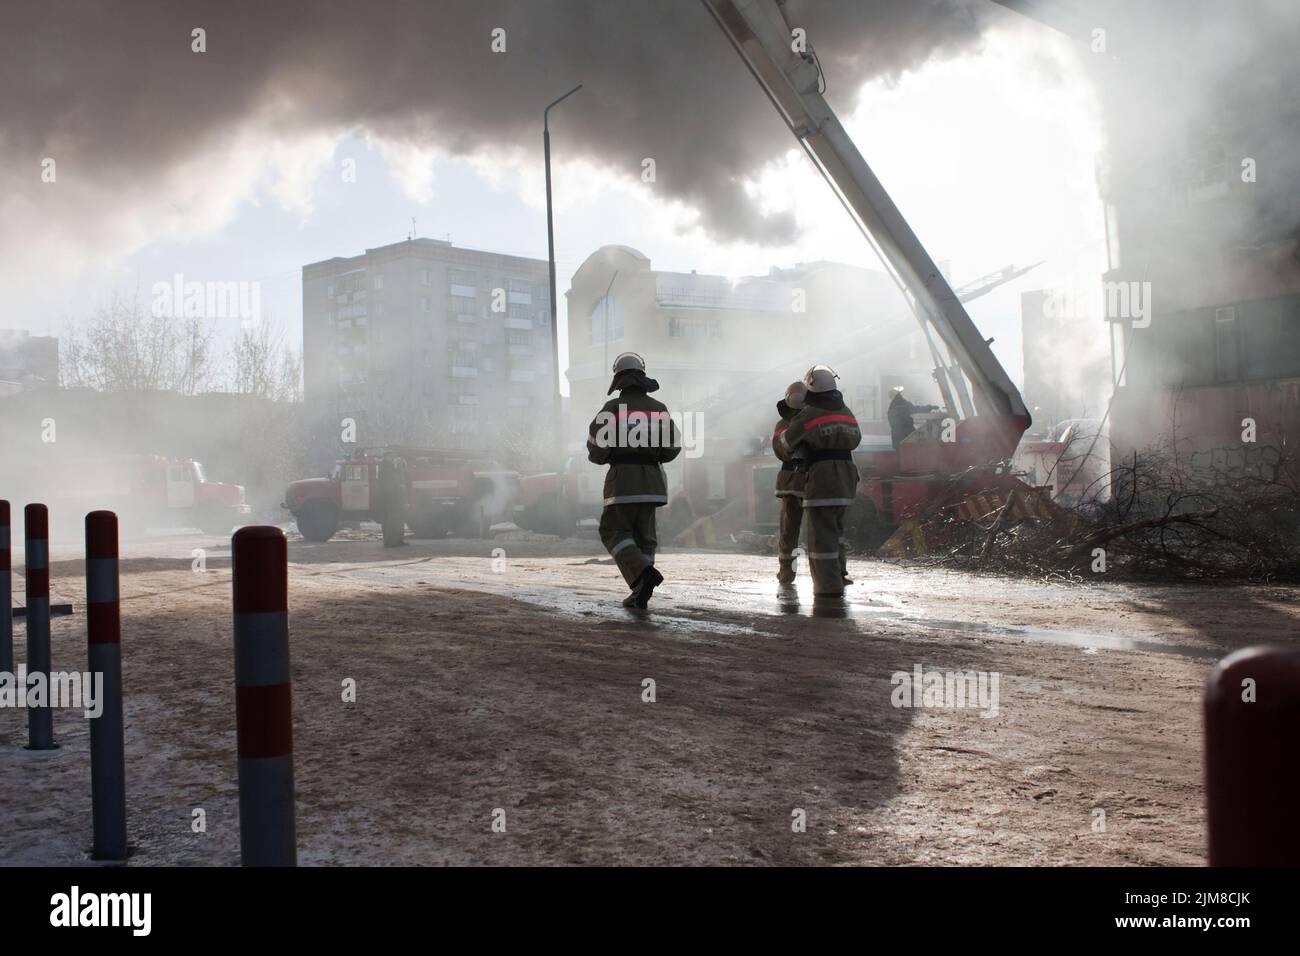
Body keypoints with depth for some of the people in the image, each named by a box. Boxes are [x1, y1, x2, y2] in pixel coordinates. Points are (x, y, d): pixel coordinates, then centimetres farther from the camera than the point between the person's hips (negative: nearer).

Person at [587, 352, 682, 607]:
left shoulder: (613, 408, -7)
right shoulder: (659, 409, 6)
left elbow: (596, 444, -9)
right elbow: (673, 446, 7)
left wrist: (600, 457, 14)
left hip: (623, 475, -4)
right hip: (651, 477, 5)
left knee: (614, 531, 5)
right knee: (644, 534, 12)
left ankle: (644, 572, -17)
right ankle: (640, 594, 9)